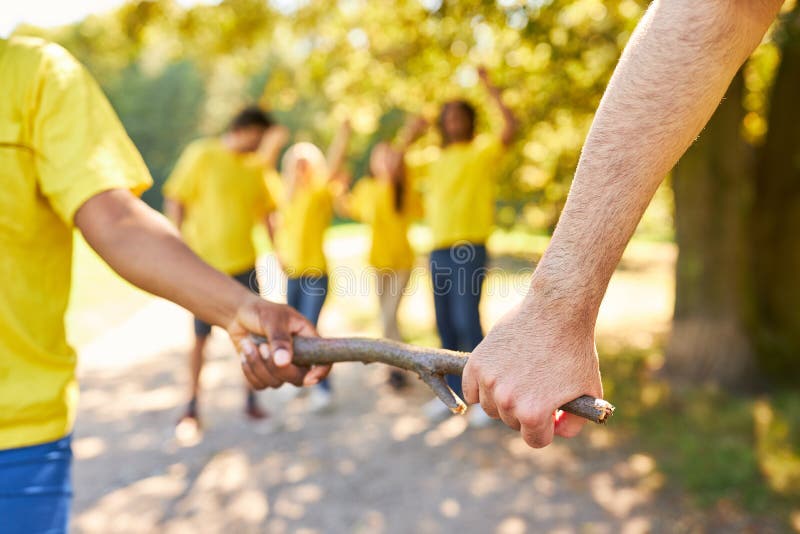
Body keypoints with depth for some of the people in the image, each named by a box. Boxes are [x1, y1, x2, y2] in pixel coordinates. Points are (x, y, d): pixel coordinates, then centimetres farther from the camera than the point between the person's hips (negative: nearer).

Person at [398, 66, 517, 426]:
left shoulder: (483, 151, 3)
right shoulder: (436, 162, 18)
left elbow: (510, 127, -14)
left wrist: (490, 88, -11)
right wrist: (409, 138, 13)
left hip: (469, 249, -6)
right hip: (439, 250, 6)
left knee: (467, 322, -13)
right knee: (445, 325, 8)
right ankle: (453, 392, 19)